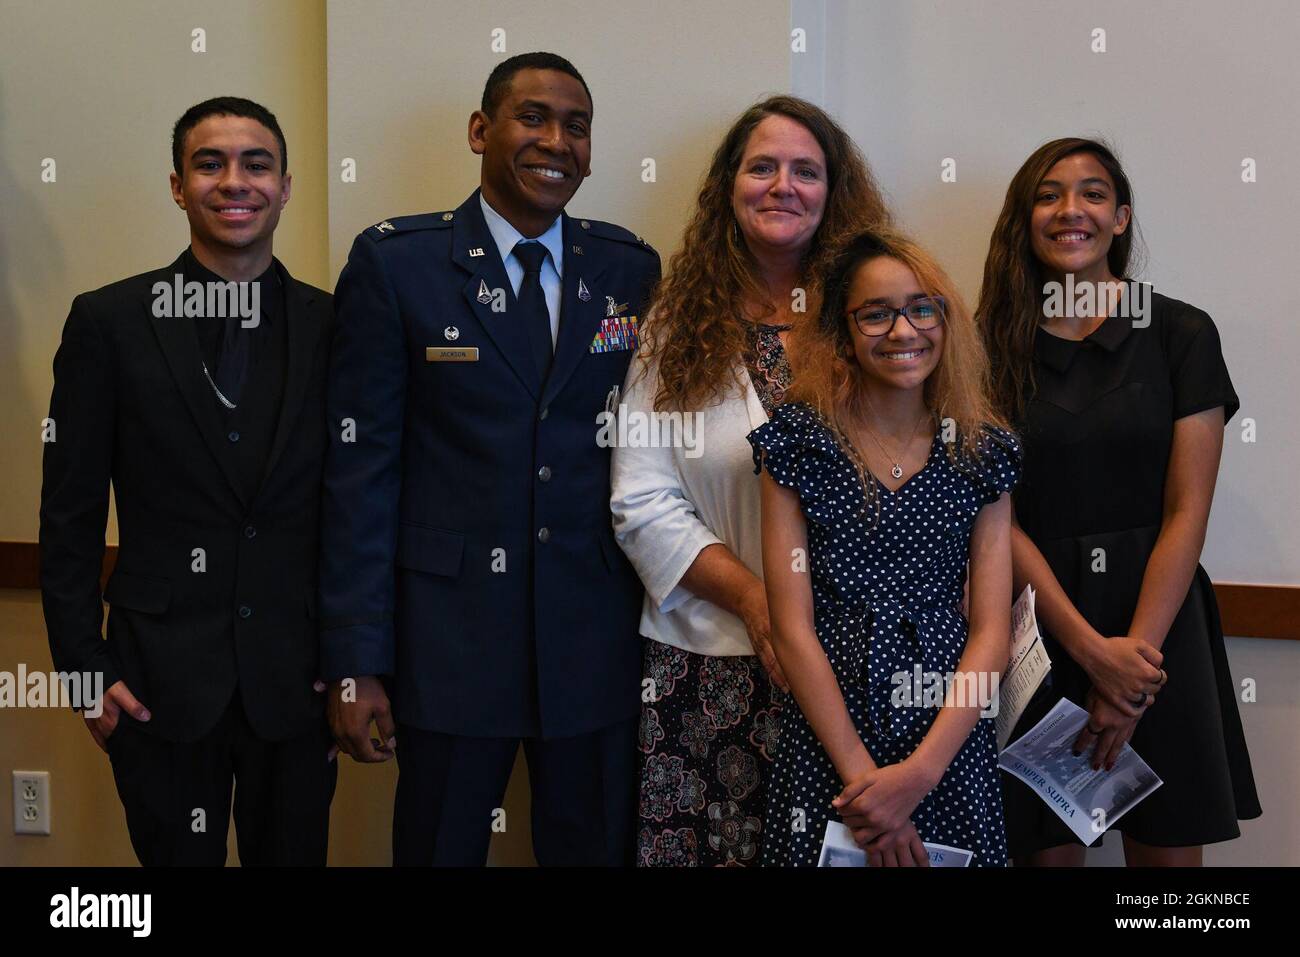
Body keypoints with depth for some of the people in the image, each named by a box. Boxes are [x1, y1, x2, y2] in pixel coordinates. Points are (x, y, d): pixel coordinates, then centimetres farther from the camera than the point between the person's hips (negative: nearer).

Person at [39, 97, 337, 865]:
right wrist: (85, 670, -3)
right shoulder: (108, 323, -1)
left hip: (296, 685, 1)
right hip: (159, 686, -1)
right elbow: (70, 514, 0)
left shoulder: (334, 326, 1)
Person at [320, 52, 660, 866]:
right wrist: (355, 664, -8)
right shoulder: (395, 263, -4)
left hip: (596, 644, 3)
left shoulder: (632, 269, 4)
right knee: (439, 849, 12)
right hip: (448, 638, -2)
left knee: (597, 849, 13)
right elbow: (361, 469, -5)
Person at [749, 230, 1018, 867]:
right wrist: (862, 773, -13)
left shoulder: (981, 450, 2)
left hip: (951, 736, 2)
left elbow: (991, 630, -2)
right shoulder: (798, 439, -4)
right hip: (826, 735, -1)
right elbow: (793, 629, -7)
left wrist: (920, 771, -13)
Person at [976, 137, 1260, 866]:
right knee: (1047, 847, 6)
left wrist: (1134, 652, -13)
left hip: (1157, 621, 0)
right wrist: (1092, 649, -12)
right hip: (1036, 628, 0)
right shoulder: (992, 346, 1)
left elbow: (1187, 512, -5)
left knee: (1168, 846, 6)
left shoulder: (1182, 334, 0)